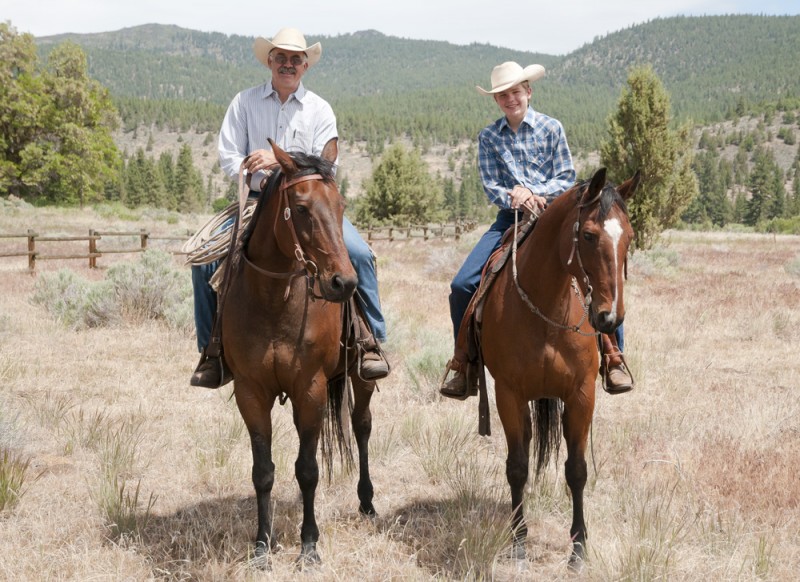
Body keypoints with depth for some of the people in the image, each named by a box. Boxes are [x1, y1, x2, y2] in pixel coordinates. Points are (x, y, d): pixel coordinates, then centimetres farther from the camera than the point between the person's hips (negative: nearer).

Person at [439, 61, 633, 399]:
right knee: (462, 286, -14)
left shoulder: (551, 128, 4)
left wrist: (532, 193, -16)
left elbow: (567, 178, -1)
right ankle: (462, 367, 1)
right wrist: (512, 196, -18)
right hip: (509, 219, 2)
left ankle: (613, 358, -9)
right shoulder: (488, 137, 8)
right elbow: (490, 187, 3)